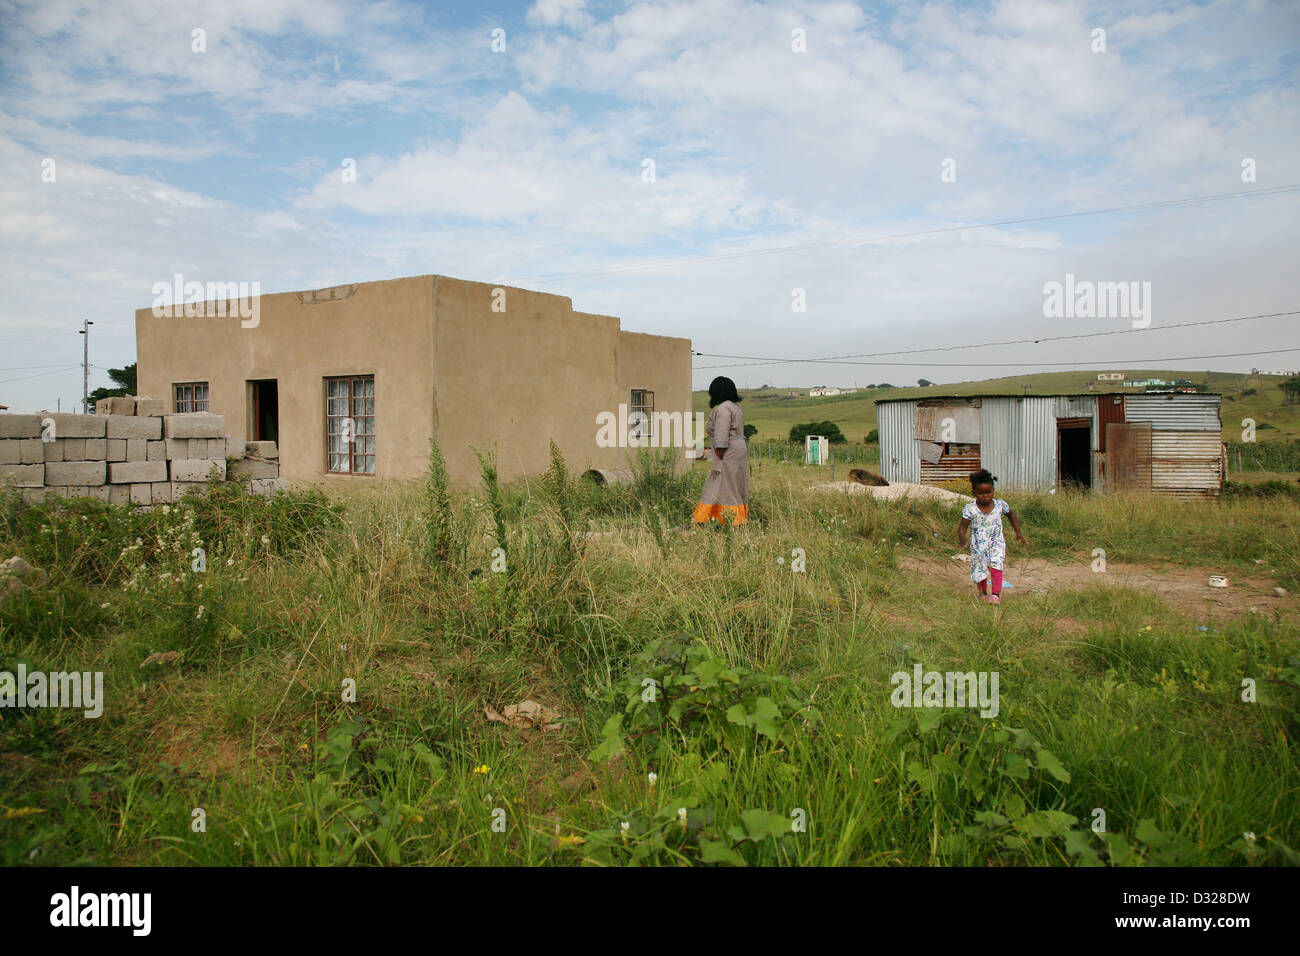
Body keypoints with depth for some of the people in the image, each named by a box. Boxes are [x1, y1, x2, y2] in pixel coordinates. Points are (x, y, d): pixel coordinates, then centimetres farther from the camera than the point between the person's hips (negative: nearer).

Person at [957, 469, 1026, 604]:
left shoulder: (1000, 505, -5)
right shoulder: (970, 509, -14)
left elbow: (1011, 515, 14)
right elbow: (963, 526, -14)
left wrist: (1018, 533, 11)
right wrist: (961, 537, -35)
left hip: (996, 543, 1)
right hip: (978, 546, 0)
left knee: (996, 566, -18)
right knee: (980, 570, 7)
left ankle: (996, 594, -18)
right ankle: (983, 593, 30)